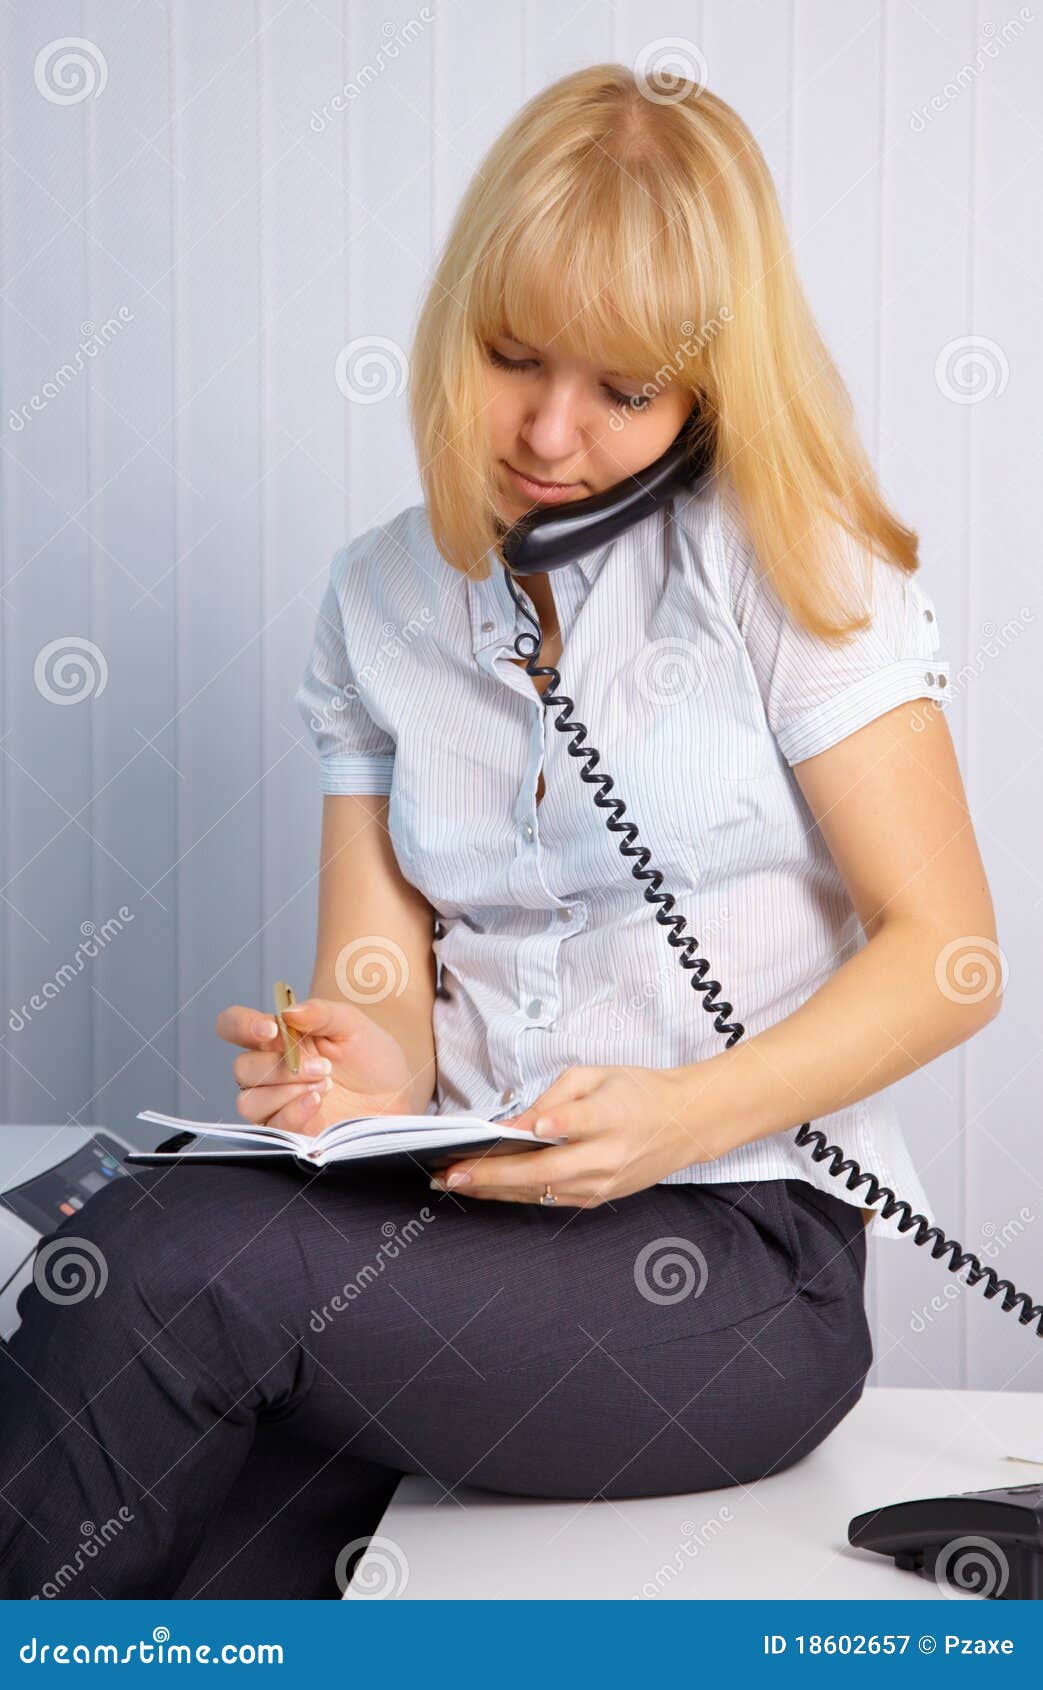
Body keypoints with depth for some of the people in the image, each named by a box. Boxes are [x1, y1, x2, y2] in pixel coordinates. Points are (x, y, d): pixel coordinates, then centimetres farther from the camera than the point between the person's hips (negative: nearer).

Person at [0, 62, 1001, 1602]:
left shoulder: (781, 555, -1)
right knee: (190, 1588, -26)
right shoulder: (378, 602, 12)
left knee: (149, 1255, -26)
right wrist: (362, 1070, -16)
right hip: (464, 1221, 4)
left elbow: (946, 949, -5)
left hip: (736, 1252, -3)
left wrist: (683, 1117, -20)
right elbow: (386, 990, 8)